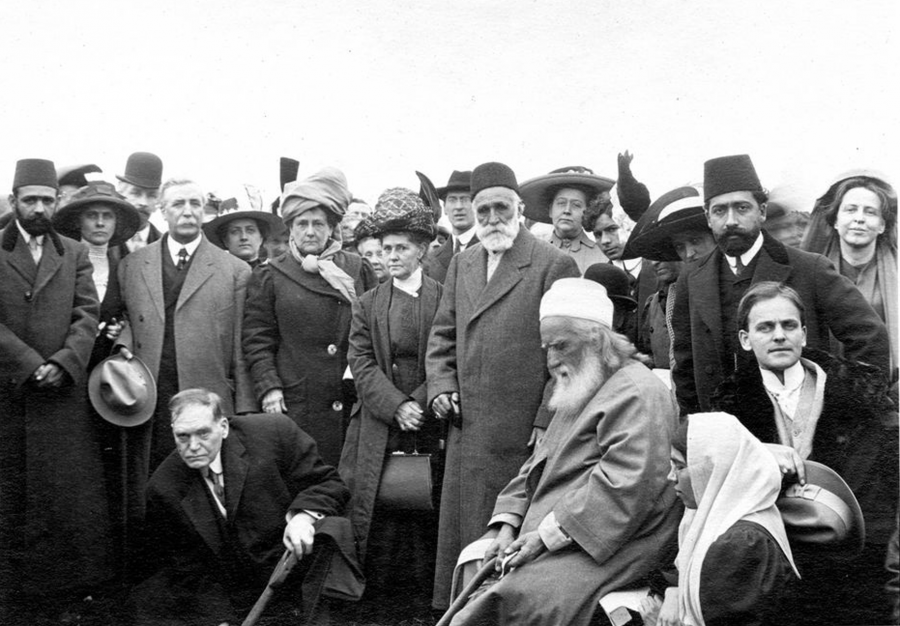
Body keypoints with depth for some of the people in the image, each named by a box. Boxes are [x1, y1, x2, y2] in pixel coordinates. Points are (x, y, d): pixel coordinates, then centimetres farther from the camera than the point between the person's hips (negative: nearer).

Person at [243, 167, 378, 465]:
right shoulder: (269, 276, 7)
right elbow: (256, 340, 5)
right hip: (295, 404, -1)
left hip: (354, 406, 2)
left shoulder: (359, 270, 11)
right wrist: (268, 387, -6)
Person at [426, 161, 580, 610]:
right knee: (463, 531, 12)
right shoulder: (461, 265, 15)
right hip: (467, 432, 6)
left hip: (523, 435, -5)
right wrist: (440, 386, 5)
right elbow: (442, 334, 20)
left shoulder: (553, 265, -4)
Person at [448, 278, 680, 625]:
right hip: (556, 541, 9)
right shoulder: (578, 393, 21)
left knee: (524, 595, -29)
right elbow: (536, 468, 20)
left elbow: (626, 487, -23)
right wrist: (507, 526, 3)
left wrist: (547, 534, -21)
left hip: (609, 544, -9)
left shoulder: (637, 393, -12)